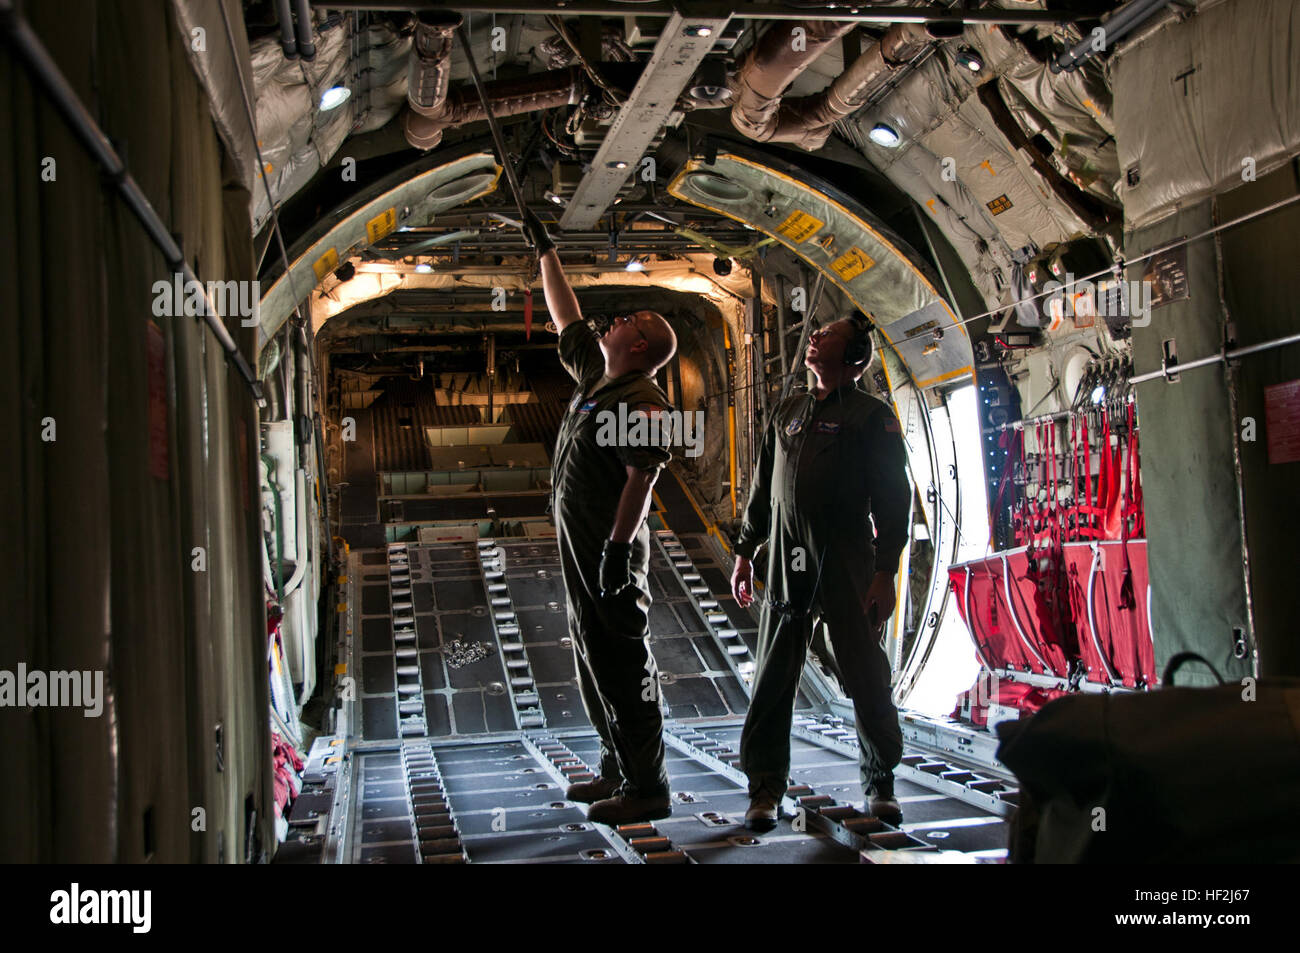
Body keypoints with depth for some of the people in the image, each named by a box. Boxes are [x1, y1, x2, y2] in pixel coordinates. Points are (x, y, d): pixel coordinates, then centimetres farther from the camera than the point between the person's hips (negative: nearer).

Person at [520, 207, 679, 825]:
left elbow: (640, 479, -23)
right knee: (594, 663, 15)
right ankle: (617, 771, 26)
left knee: (622, 667, -7)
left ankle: (647, 790, -1)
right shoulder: (594, 375, 13)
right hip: (580, 548, 10)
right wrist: (544, 250, 30)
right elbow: (565, 317, 25)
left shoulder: (642, 402, -15)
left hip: (611, 553, -10)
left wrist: (619, 549, -28)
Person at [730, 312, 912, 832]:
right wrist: (744, 553, 18)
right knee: (771, 682, 3)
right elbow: (762, 487, 22)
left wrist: (885, 573, -12)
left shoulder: (872, 415, 1)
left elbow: (892, 497, -5)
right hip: (786, 568, 4)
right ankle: (765, 789, 11)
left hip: (847, 568, -4)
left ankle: (880, 784, 19)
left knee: (867, 681, 1)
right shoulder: (787, 411, 17)